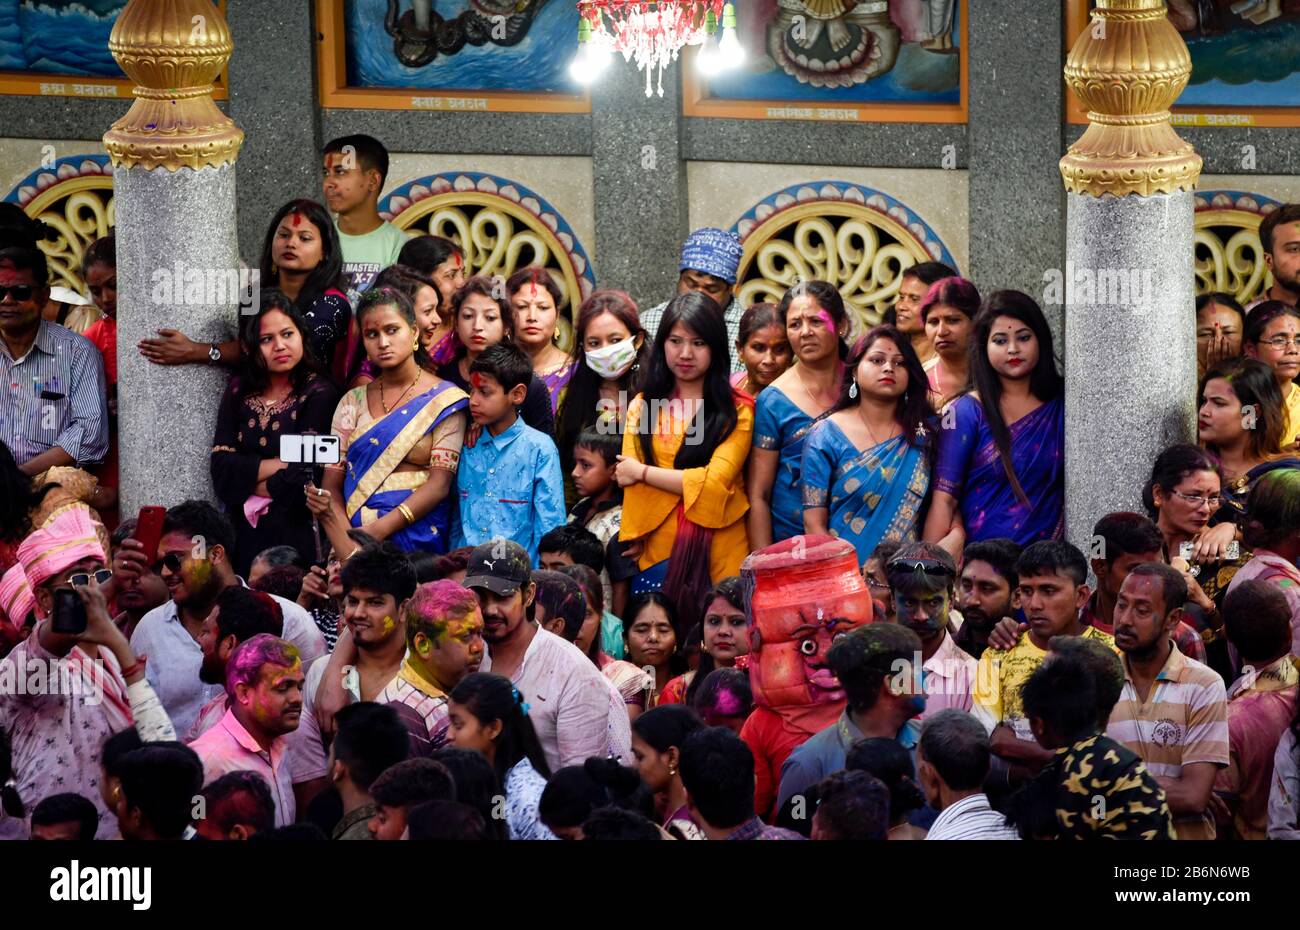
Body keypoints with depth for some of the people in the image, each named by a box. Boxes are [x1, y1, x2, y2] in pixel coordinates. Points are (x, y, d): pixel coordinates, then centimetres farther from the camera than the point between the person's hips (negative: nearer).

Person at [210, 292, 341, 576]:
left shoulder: (319, 393, -5)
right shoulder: (239, 390, 10)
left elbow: (302, 480, -13)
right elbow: (221, 467, 1)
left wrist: (246, 478, -2)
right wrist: (279, 466, -10)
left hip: (295, 530, -4)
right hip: (242, 533, 4)